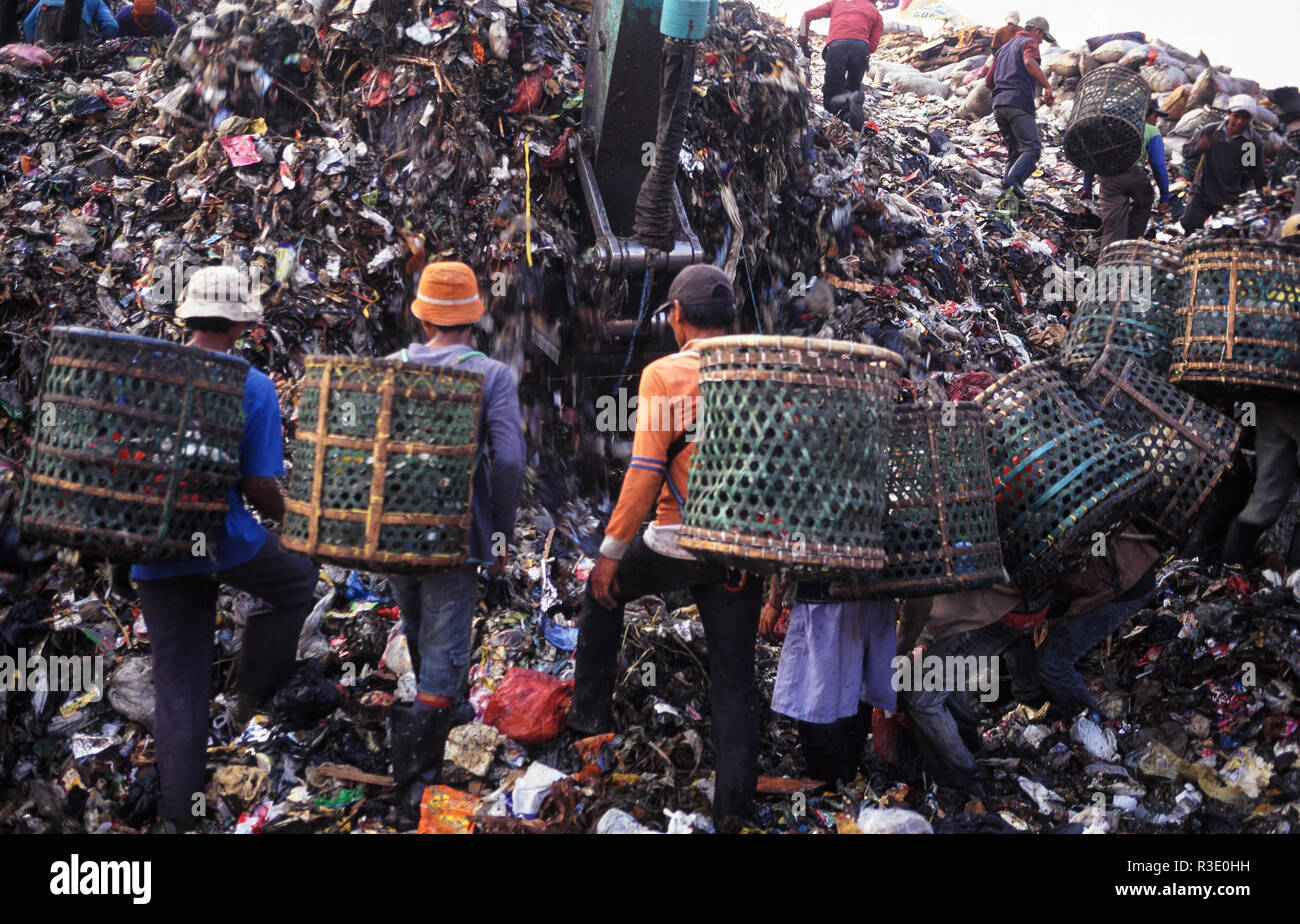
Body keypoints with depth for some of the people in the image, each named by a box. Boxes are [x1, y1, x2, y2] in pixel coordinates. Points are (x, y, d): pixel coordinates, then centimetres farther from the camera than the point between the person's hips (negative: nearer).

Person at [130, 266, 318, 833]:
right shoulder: (253, 387, -11)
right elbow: (260, 485, -13)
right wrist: (282, 512, 8)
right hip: (222, 542, -4)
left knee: (176, 684, 14)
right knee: (295, 579, 27)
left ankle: (177, 811, 20)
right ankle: (252, 697, 21)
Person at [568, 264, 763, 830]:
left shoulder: (666, 374, -9)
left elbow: (645, 472, -14)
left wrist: (611, 551, -7)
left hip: (677, 543, -3)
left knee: (603, 593, 25)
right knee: (734, 680, 10)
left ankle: (589, 714, 30)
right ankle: (734, 805, 10)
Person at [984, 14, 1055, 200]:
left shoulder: (1003, 48, 29)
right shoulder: (1029, 42, 5)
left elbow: (988, 82, 30)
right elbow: (1030, 62, -20)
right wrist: (1047, 86, -23)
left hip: (999, 105, 8)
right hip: (1019, 103, -8)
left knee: (1015, 151, 11)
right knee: (1032, 149, -14)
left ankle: (1007, 188, -4)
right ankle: (1013, 179, -35)